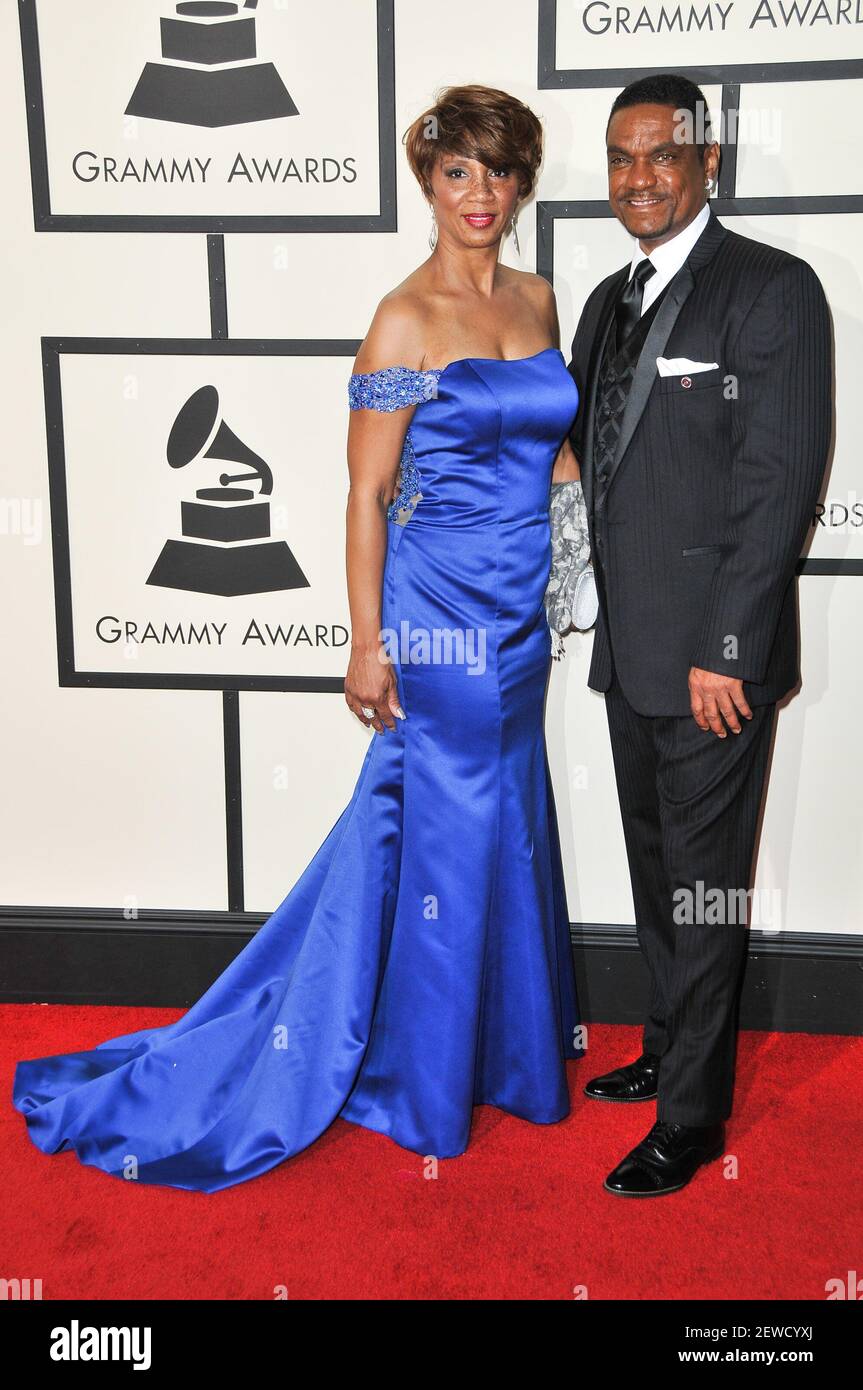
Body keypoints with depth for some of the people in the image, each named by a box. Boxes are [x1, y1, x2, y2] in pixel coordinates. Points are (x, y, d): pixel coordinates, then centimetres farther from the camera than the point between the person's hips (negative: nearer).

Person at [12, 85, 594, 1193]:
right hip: (440, 609, -7)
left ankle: (504, 1025, 38)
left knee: (506, 808, 17)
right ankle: (425, 1069, 23)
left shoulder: (536, 302, 9)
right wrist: (366, 645, -13)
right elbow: (367, 494, -11)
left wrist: (571, 491, 1)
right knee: (446, 817, 3)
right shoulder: (404, 320, -11)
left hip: (521, 606, 7)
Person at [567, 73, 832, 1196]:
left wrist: (725, 652, -19)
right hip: (631, 647, 8)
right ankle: (671, 1050, 37)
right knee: (656, 871, 19)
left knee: (703, 885, 3)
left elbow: (782, 481, -16)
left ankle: (692, 1117, 18)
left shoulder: (773, 290, -10)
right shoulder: (610, 301, 14)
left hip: (712, 653, -8)